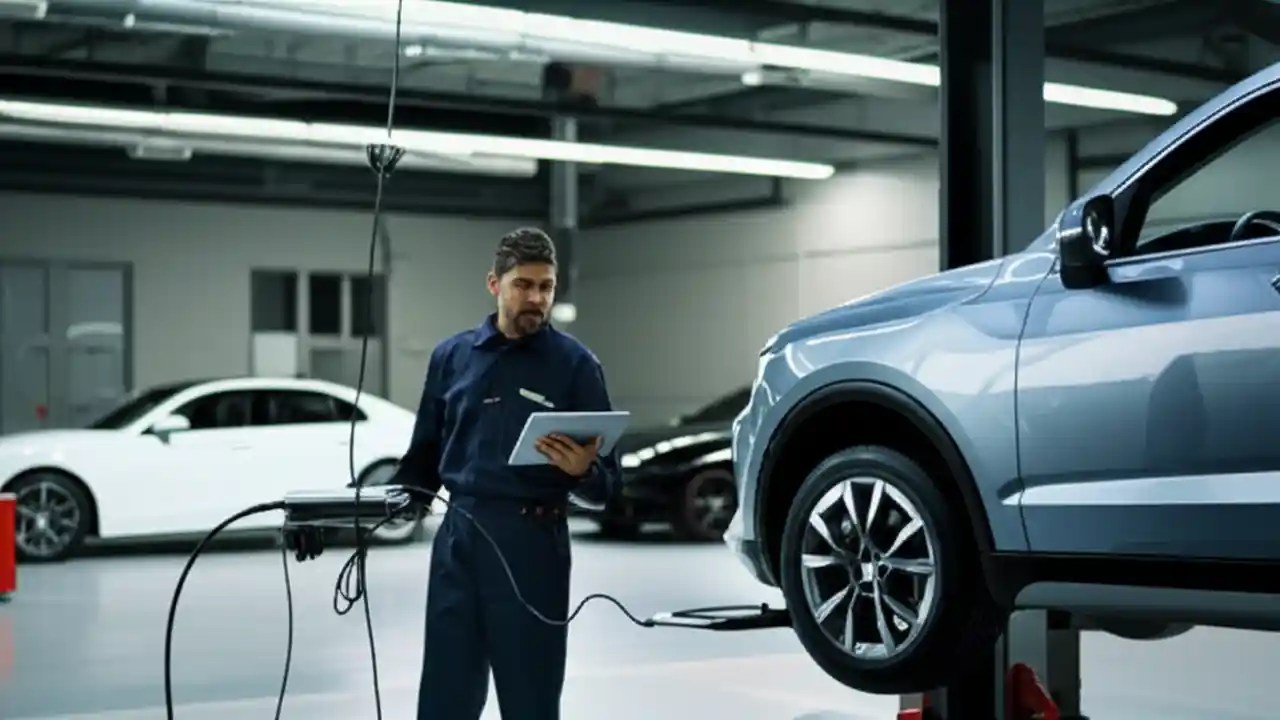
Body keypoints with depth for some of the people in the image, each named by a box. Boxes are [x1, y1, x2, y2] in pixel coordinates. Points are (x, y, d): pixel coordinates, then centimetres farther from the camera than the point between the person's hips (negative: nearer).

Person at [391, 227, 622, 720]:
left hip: (532, 545, -3)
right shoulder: (452, 356, 9)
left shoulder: (575, 364, -1)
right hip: (458, 539, 3)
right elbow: (425, 456, 14)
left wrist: (582, 472, -23)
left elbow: (605, 484, -2)